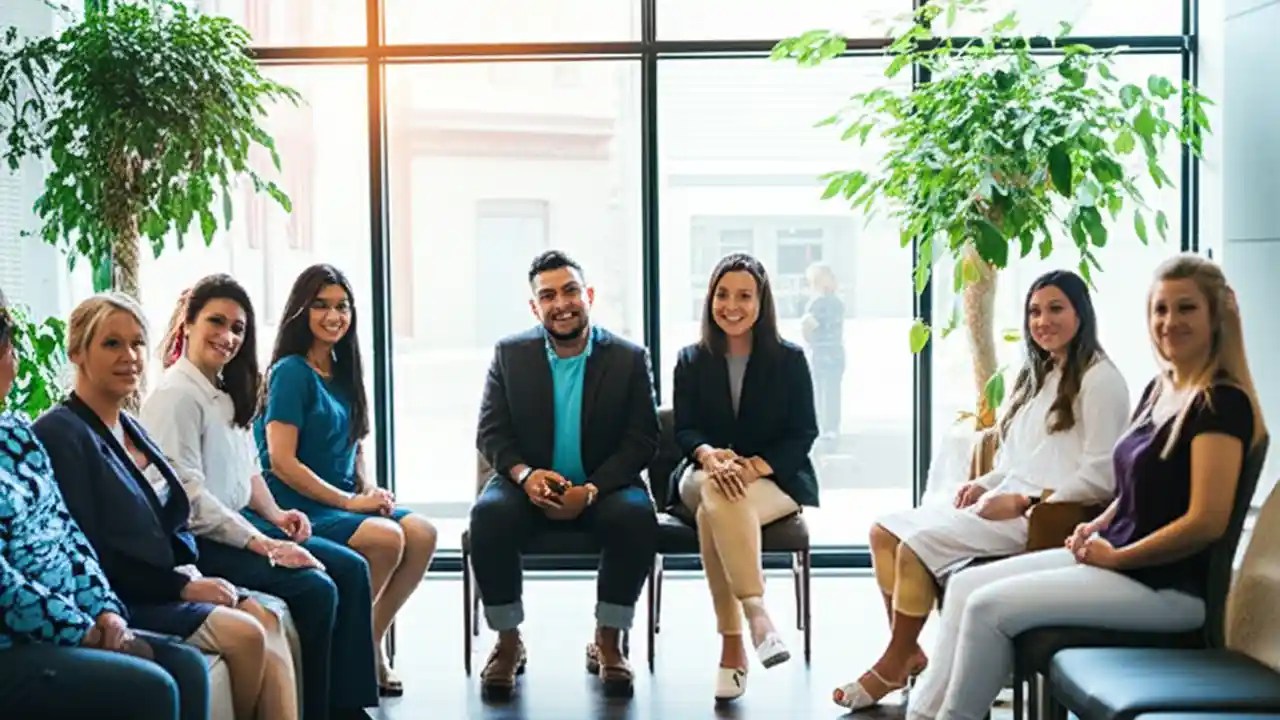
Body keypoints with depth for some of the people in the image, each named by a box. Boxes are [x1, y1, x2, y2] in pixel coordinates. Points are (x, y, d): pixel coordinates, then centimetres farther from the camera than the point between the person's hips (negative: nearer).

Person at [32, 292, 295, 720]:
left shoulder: (129, 428, 14)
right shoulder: (60, 434, -12)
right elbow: (87, 555, -18)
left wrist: (190, 575, -2)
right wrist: (182, 586, -15)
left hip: (165, 580, 8)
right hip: (114, 601, -8)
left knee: (266, 620, -12)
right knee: (244, 633, -20)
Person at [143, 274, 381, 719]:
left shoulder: (227, 392, 12)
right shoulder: (176, 395, -16)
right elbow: (189, 497, -22)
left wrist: (275, 515, 2)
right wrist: (263, 545, -24)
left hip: (236, 524, 9)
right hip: (196, 542, -9)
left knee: (351, 568, -2)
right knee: (316, 590, -21)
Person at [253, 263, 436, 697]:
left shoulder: (343, 373, 13)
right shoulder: (292, 371, -9)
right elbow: (281, 462, -16)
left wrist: (371, 489, 0)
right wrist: (349, 502, -15)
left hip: (345, 504, 7)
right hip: (297, 509, -7)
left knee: (422, 534, -16)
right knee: (386, 538, -28)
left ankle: (370, 642, -3)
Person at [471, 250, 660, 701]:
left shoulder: (629, 358, -3)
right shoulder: (510, 354, 1)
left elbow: (642, 441, -6)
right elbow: (490, 433, 0)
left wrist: (589, 490, -21)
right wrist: (525, 474, -22)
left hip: (602, 486, 0)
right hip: (529, 484, 1)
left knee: (637, 517, -32)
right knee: (489, 515, -31)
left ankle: (607, 643, -11)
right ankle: (508, 644, -11)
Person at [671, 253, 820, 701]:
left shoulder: (789, 360, 3)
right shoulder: (691, 361, 9)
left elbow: (802, 436, -2)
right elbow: (684, 431, 1)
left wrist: (751, 467, -21)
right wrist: (711, 457, -25)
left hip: (776, 480, -2)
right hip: (704, 476, 2)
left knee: (714, 513, -35)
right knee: (716, 493, -37)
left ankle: (732, 644, -33)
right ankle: (756, 612, -37)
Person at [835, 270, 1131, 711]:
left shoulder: (1100, 379, -7)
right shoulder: (1036, 377, 21)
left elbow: (1101, 476, -15)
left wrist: (1023, 502, -18)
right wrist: (984, 485, 2)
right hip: (1006, 502, 9)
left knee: (917, 545, -22)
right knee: (885, 533, -5)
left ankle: (894, 666, -6)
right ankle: (908, 651, 0)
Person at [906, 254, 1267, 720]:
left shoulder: (1222, 404, -15)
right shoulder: (1158, 388, 13)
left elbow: (1207, 521, -21)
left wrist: (1116, 557, -13)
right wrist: (1096, 529, 3)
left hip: (1164, 586, -9)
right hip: (1113, 557, 9)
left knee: (990, 607, -18)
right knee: (966, 586, 0)